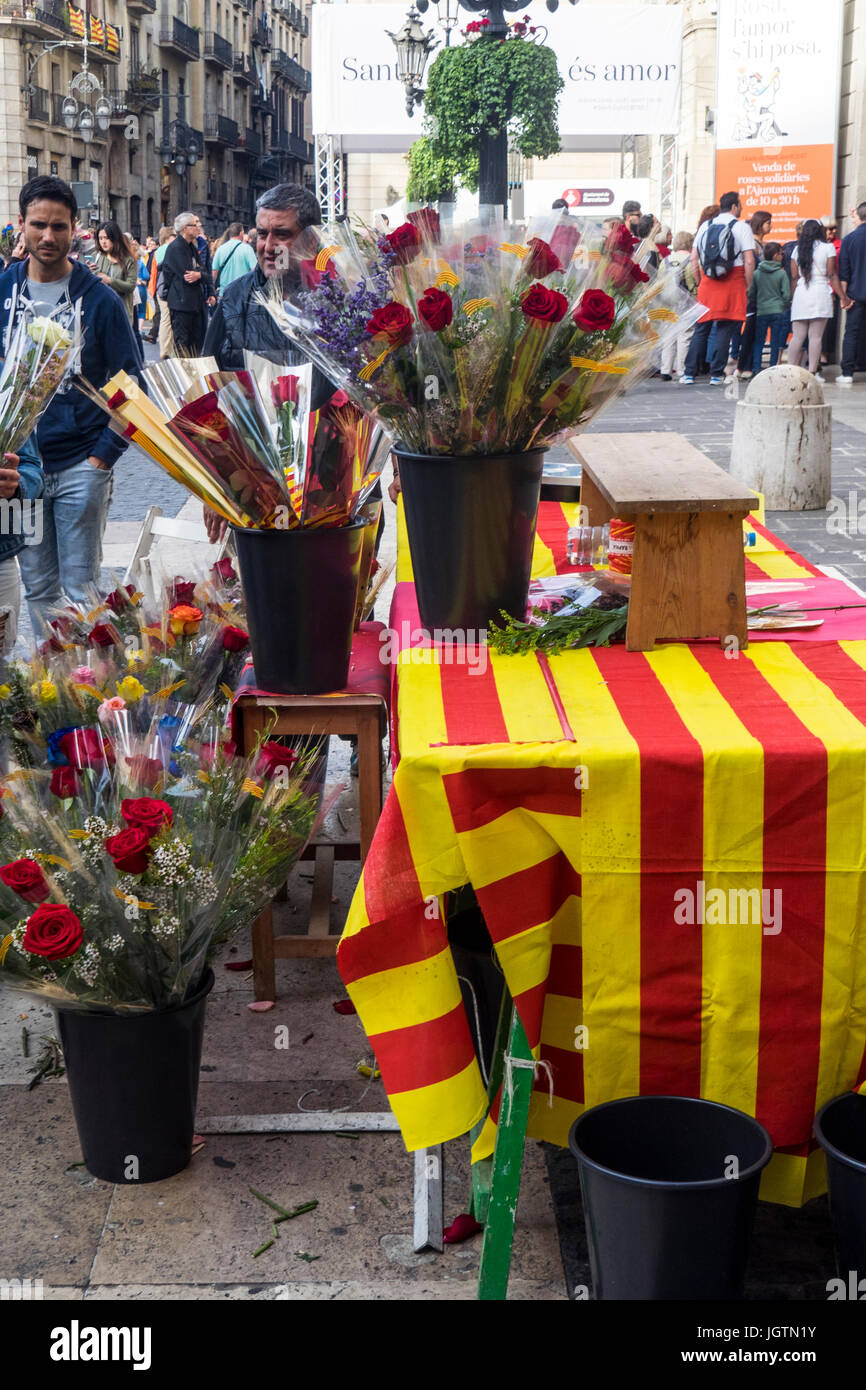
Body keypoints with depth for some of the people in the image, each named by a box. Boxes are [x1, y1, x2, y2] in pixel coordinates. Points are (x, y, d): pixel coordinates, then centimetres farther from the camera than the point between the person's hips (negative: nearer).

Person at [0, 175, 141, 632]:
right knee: (37, 588, 11)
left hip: (81, 466, -3)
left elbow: (131, 385, -2)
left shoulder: (99, 299, -4)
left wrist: (103, 456, -9)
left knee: (80, 586, 1)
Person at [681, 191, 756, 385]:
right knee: (725, 330, 2)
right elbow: (749, 261, -10)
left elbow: (694, 258, 8)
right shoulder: (742, 227, -3)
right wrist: (746, 287, 0)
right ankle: (716, 374, 1)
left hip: (708, 284, 4)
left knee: (701, 329, 8)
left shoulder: (705, 226, 9)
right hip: (733, 285, -3)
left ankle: (689, 373, 6)